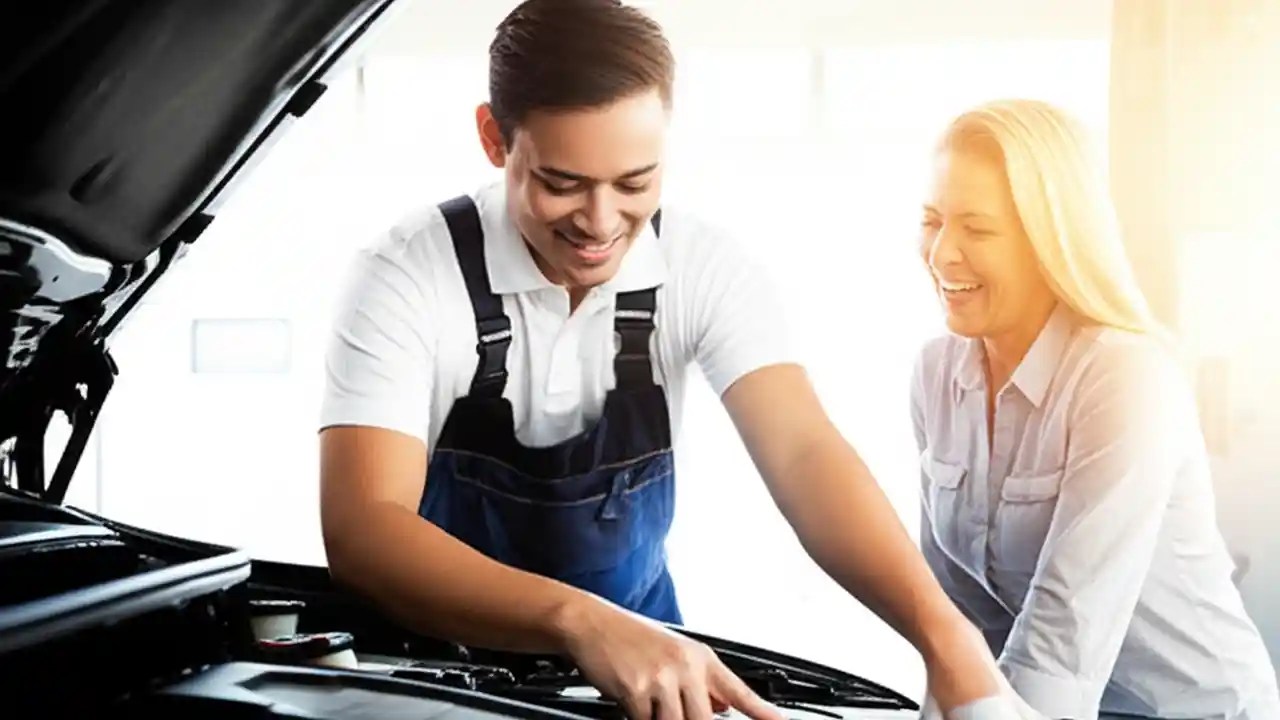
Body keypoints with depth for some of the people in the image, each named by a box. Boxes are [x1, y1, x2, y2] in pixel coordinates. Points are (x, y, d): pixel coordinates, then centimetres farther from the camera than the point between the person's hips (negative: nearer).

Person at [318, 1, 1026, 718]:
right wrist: (580, 620, -44)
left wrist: (946, 638, -39)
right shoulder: (408, 276, -21)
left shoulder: (704, 268, -13)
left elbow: (804, 455, -23)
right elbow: (360, 528, -29)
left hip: (639, 646, 2)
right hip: (442, 658, -2)